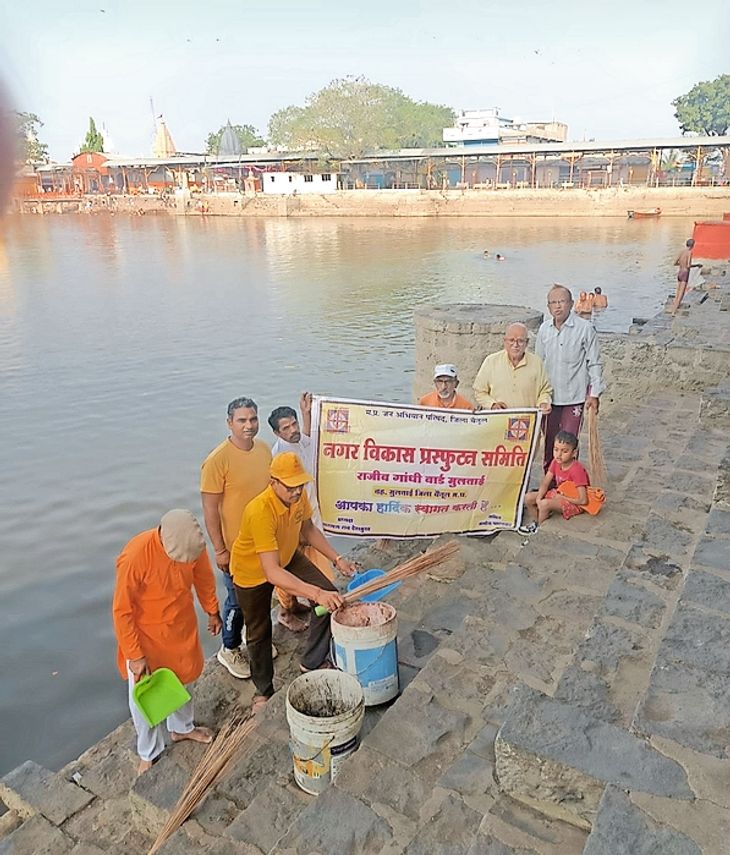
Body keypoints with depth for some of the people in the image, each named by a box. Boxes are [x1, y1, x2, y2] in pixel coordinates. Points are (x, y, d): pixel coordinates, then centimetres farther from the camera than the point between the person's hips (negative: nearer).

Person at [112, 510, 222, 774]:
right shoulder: (135, 557, -36)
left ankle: (181, 727, 51)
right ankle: (149, 753, 37)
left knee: (181, 679, 25)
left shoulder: (194, 543, -22)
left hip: (182, 625, 4)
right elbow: (122, 611, -23)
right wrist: (135, 655, -17)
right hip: (145, 633, -4)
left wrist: (212, 611, 13)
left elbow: (203, 577, 0)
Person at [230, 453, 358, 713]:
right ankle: (263, 690, 37)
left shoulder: (298, 497, -20)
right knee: (259, 633, 11)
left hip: (288, 557, 6)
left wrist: (337, 559, -7)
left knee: (331, 597, -9)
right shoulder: (260, 511, -42)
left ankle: (312, 662, 11)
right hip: (253, 571, -5)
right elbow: (272, 573, -47)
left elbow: (308, 530, 2)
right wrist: (316, 593, -54)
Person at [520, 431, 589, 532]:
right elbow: (545, 483, -3)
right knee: (528, 498, -6)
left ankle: (538, 528, -8)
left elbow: (583, 500, -29)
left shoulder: (577, 470, -28)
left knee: (545, 504, -32)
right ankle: (536, 522, 6)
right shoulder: (555, 462, -5)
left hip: (574, 502, -8)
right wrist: (538, 498, -20)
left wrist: (562, 498, -20)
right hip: (559, 494, 8)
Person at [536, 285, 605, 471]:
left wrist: (594, 394, -7)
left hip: (574, 396, -4)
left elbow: (594, 363, -4)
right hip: (549, 396, 4)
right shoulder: (544, 329, 5)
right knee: (549, 442, 11)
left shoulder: (585, 329, -9)